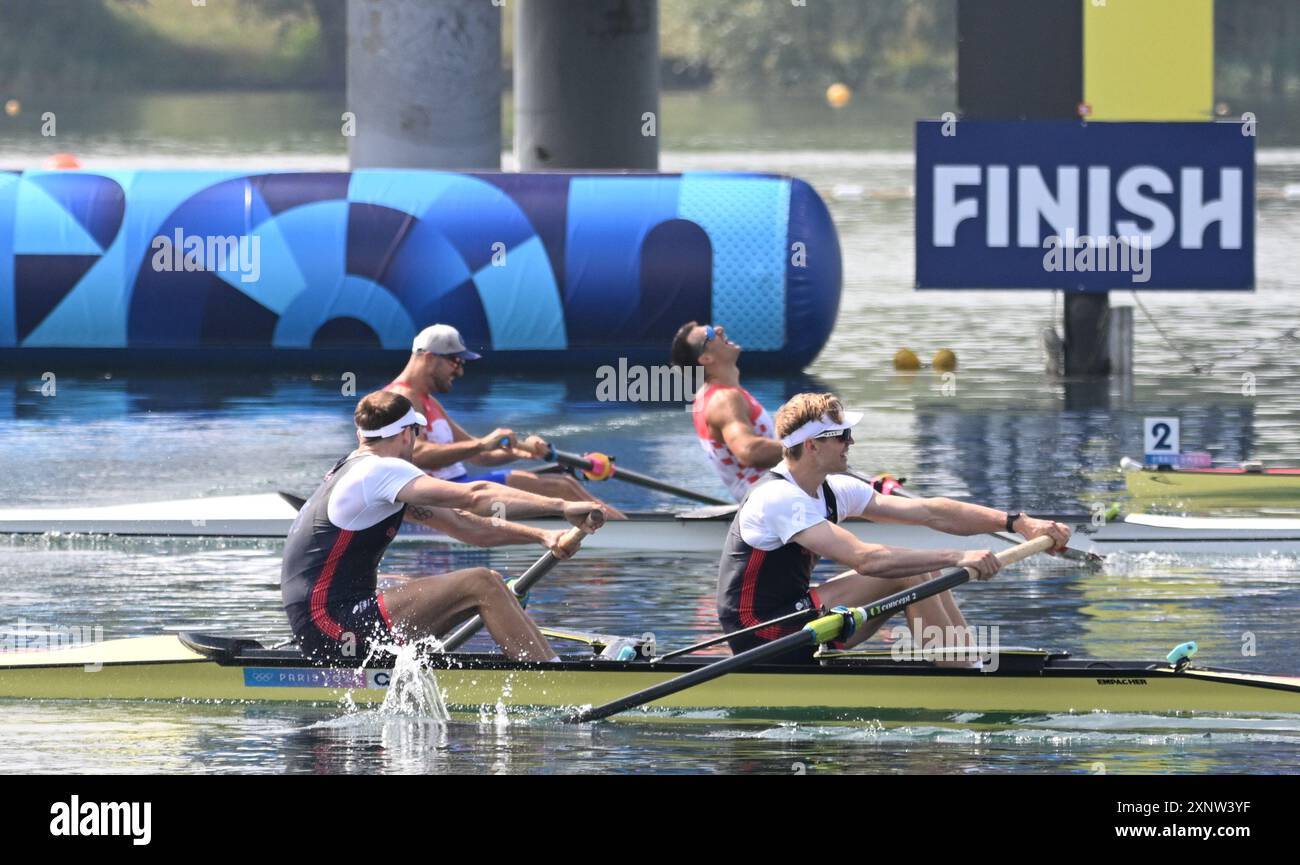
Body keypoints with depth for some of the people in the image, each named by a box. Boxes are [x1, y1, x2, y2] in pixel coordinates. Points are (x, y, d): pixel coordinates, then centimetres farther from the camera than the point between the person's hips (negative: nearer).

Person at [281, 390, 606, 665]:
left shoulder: (353, 469, 19)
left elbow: (460, 524, 17)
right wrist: (562, 507, -22)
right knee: (482, 585, -14)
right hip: (332, 627, -10)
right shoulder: (380, 471, -12)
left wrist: (540, 536, 10)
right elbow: (475, 497, -22)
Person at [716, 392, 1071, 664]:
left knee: (920, 568, 5)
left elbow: (929, 513, 6)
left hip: (790, 617, 10)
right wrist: (957, 558, -33)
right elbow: (863, 559, -32)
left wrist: (1017, 523, -2)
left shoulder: (832, 491, 8)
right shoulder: (779, 498, -21)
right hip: (762, 634, -10)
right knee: (909, 575, -16)